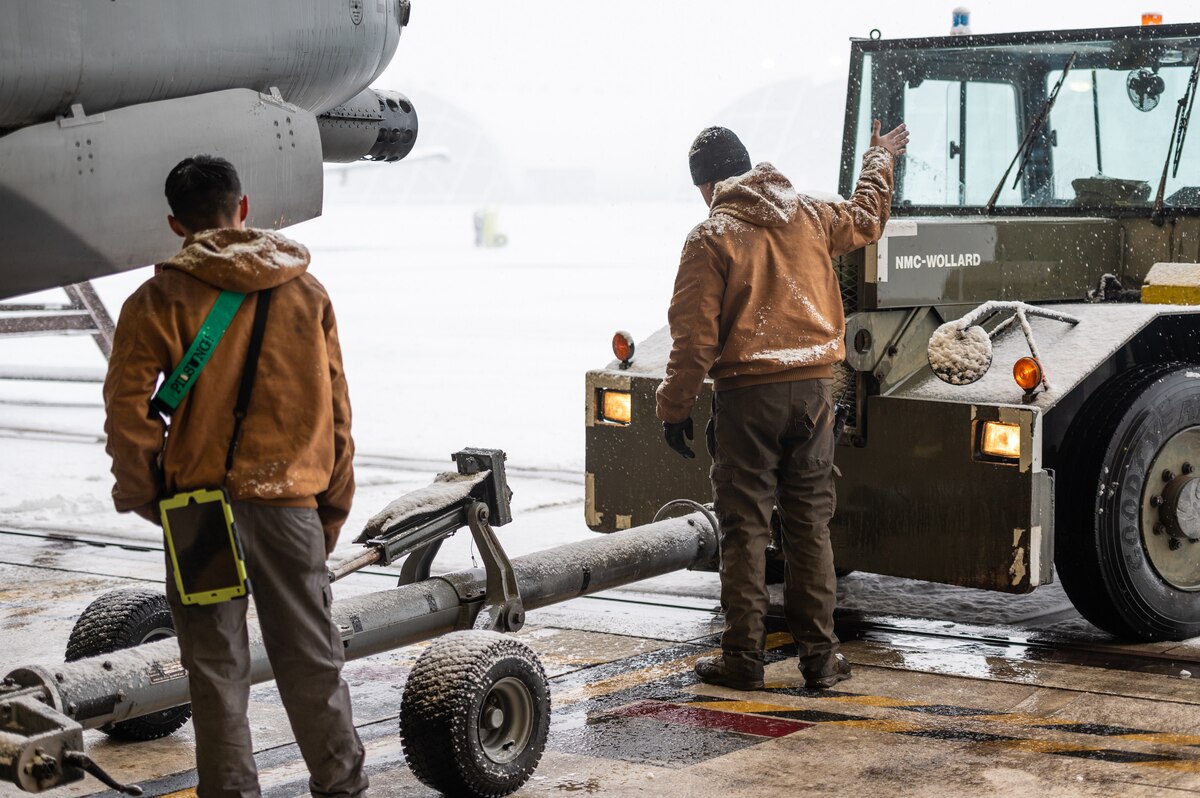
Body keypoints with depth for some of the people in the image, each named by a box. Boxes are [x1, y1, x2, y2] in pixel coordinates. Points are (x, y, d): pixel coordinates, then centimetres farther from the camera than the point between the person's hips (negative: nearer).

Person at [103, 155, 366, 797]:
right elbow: (335, 407, 8)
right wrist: (333, 508, 14)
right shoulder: (305, 291, 6)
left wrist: (144, 495, 6)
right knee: (311, 658, 11)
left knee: (215, 663, 7)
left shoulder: (160, 299, -4)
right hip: (290, 499, 2)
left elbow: (128, 408, -8)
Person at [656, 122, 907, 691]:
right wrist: (879, 161, 48)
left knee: (743, 527, 2)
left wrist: (675, 407, -3)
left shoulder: (712, 238, -7)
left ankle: (743, 657, 5)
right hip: (811, 389, 4)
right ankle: (819, 655, 12)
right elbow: (865, 219, 30)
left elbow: (694, 335, -11)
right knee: (810, 524, 10)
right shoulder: (810, 217, 8)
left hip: (746, 396, -4)